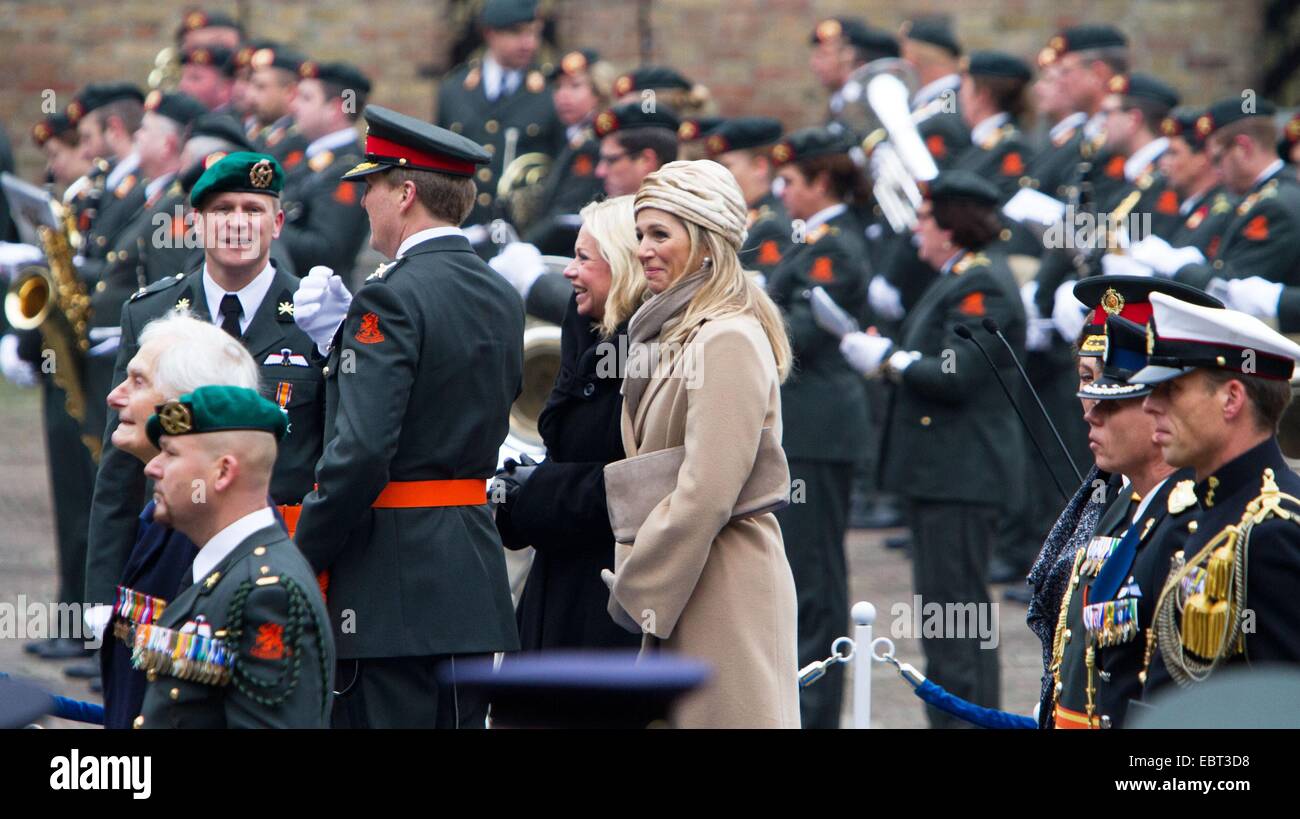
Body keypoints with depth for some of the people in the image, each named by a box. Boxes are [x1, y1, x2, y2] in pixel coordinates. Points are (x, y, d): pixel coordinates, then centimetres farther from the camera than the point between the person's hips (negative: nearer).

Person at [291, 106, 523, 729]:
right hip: (475, 566, 9)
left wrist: (300, 562, -13)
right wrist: (341, 339, 15)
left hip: (393, 575, -9)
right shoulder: (501, 298, 12)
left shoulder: (392, 296, -15)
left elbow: (362, 451, -22)